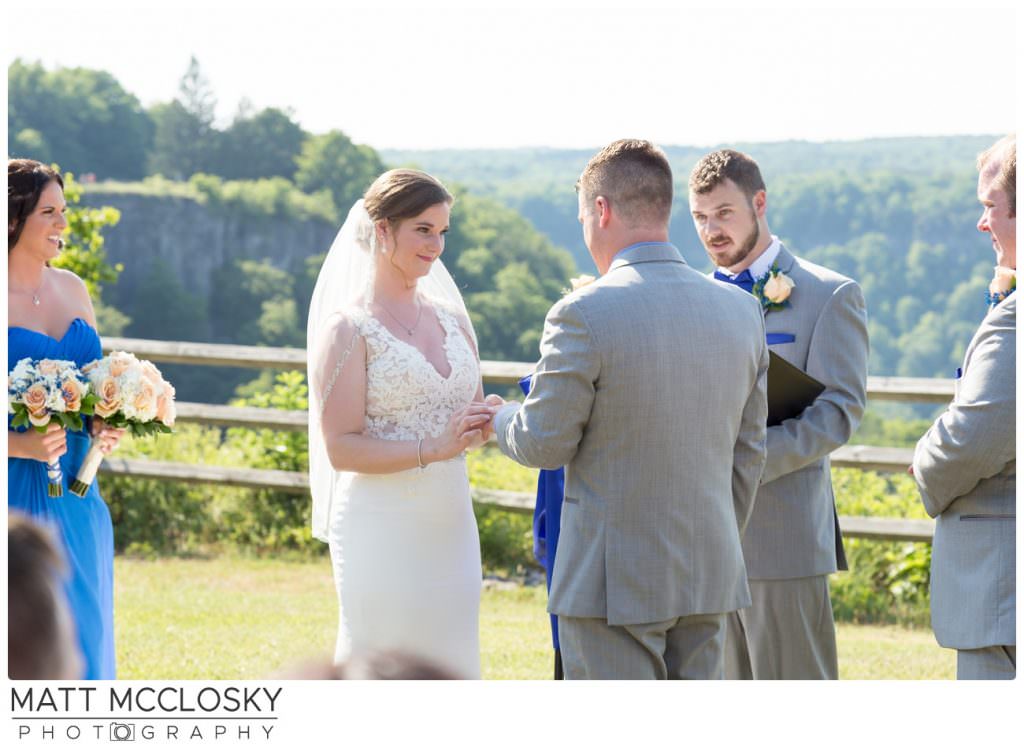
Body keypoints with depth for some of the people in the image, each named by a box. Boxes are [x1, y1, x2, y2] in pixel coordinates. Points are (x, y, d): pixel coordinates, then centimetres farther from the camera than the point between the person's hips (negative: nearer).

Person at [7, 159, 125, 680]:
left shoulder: (73, 290, 10)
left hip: (76, 499, 6)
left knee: (83, 635, 9)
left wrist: (106, 426, 0)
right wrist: (22, 445, -24)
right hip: (16, 495, -6)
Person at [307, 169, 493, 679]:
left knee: (449, 667, 7)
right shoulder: (349, 327, -7)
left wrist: (486, 425, -3)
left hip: (450, 526, 6)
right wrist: (433, 449, -22)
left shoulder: (451, 317, 11)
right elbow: (341, 448, -13)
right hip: (382, 530, -6)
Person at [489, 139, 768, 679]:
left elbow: (544, 444, -8)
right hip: (708, 575, 6)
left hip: (612, 582, -6)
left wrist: (498, 419, 14)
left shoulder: (585, 315, -15)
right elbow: (749, 453, 11)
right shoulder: (741, 311, 5)